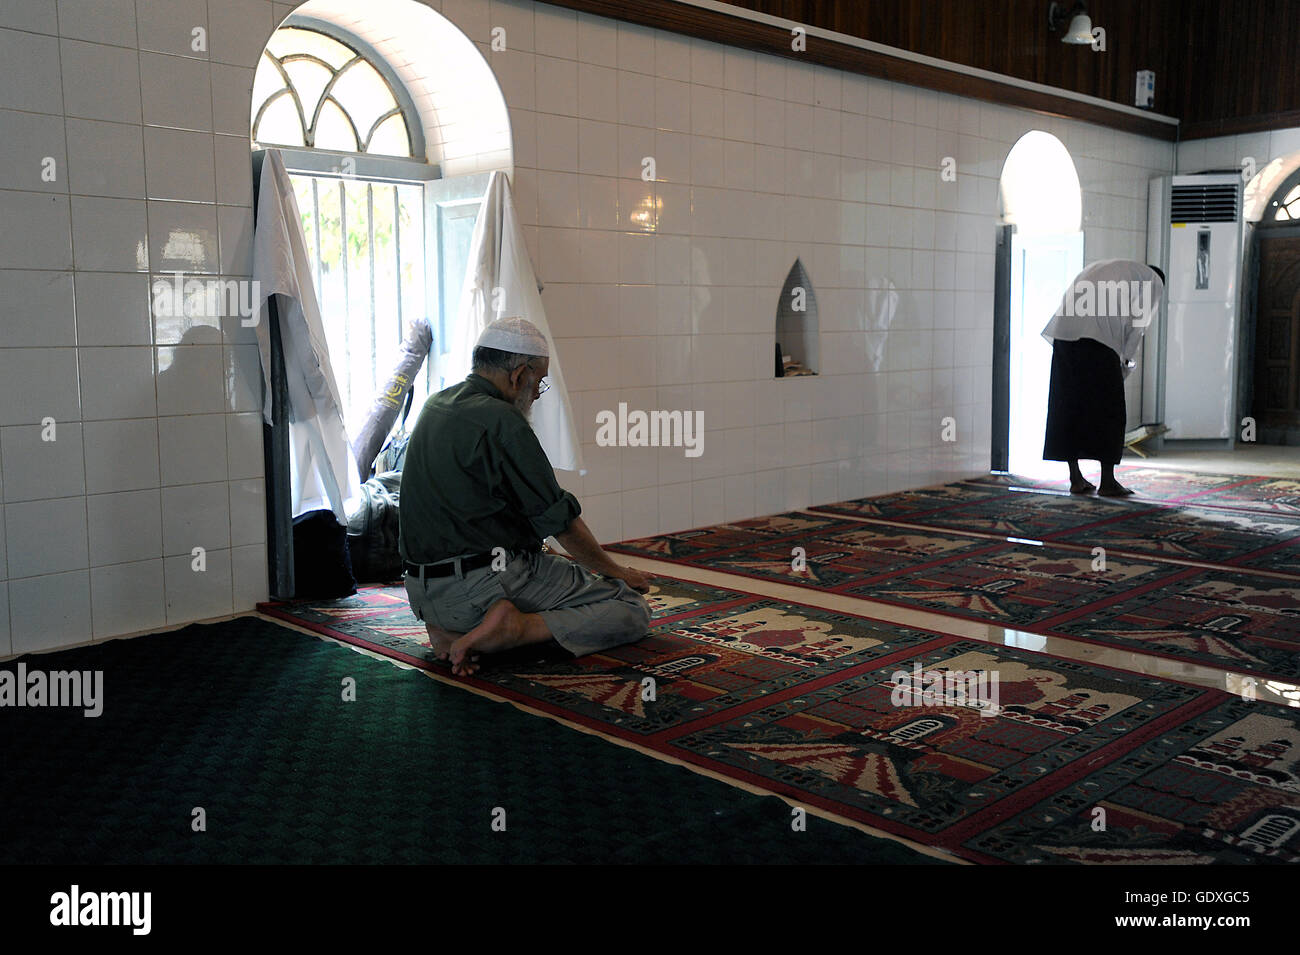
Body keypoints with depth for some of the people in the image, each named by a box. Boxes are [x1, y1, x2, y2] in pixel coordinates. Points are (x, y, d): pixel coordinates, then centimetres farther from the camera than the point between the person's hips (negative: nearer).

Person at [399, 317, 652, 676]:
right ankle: (512, 629, -18)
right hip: (490, 581, -9)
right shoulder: (501, 421, -16)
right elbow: (561, 520, -10)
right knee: (633, 610, -5)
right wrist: (616, 572, 4)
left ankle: (455, 630, 9)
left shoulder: (436, 405, 12)